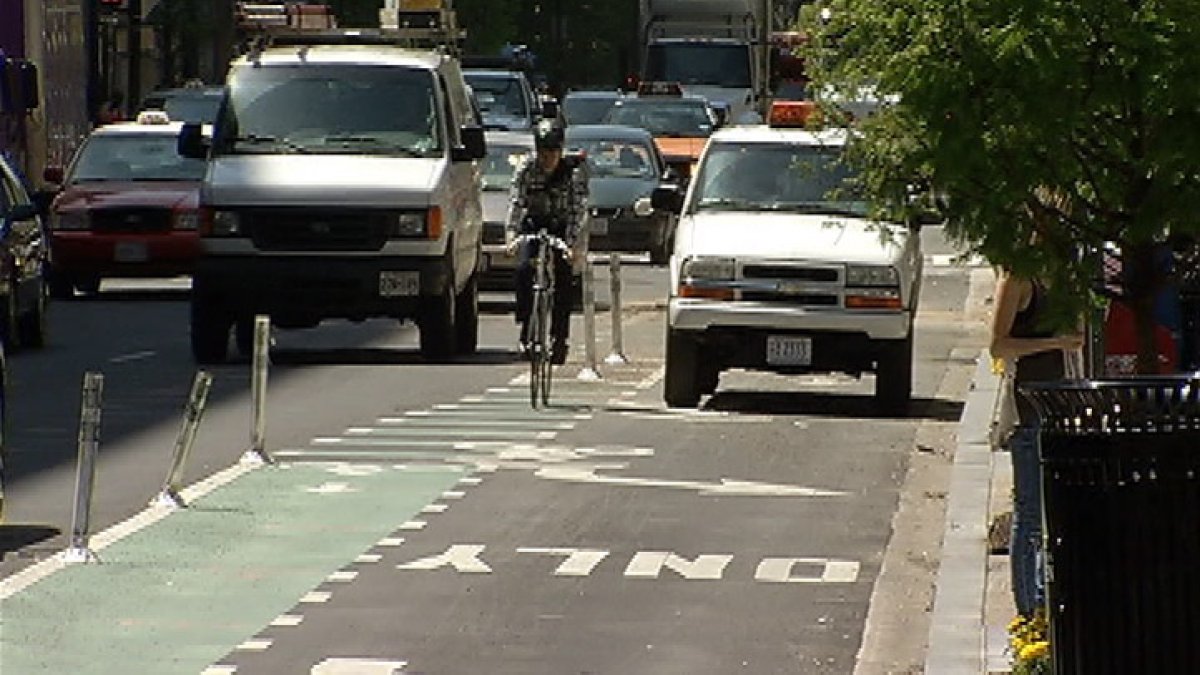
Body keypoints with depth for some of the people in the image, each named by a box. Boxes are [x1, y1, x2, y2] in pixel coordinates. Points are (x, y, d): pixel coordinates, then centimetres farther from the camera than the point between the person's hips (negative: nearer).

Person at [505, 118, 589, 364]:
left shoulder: (573, 171, -17)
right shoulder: (526, 169, -13)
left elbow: (578, 209, -23)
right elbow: (515, 203, -18)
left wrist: (571, 242, -35)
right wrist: (511, 233, -33)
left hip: (561, 228, -1)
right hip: (532, 225, 1)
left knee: (563, 277, -12)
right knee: (523, 268, -22)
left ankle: (559, 336, -3)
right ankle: (526, 327, -16)